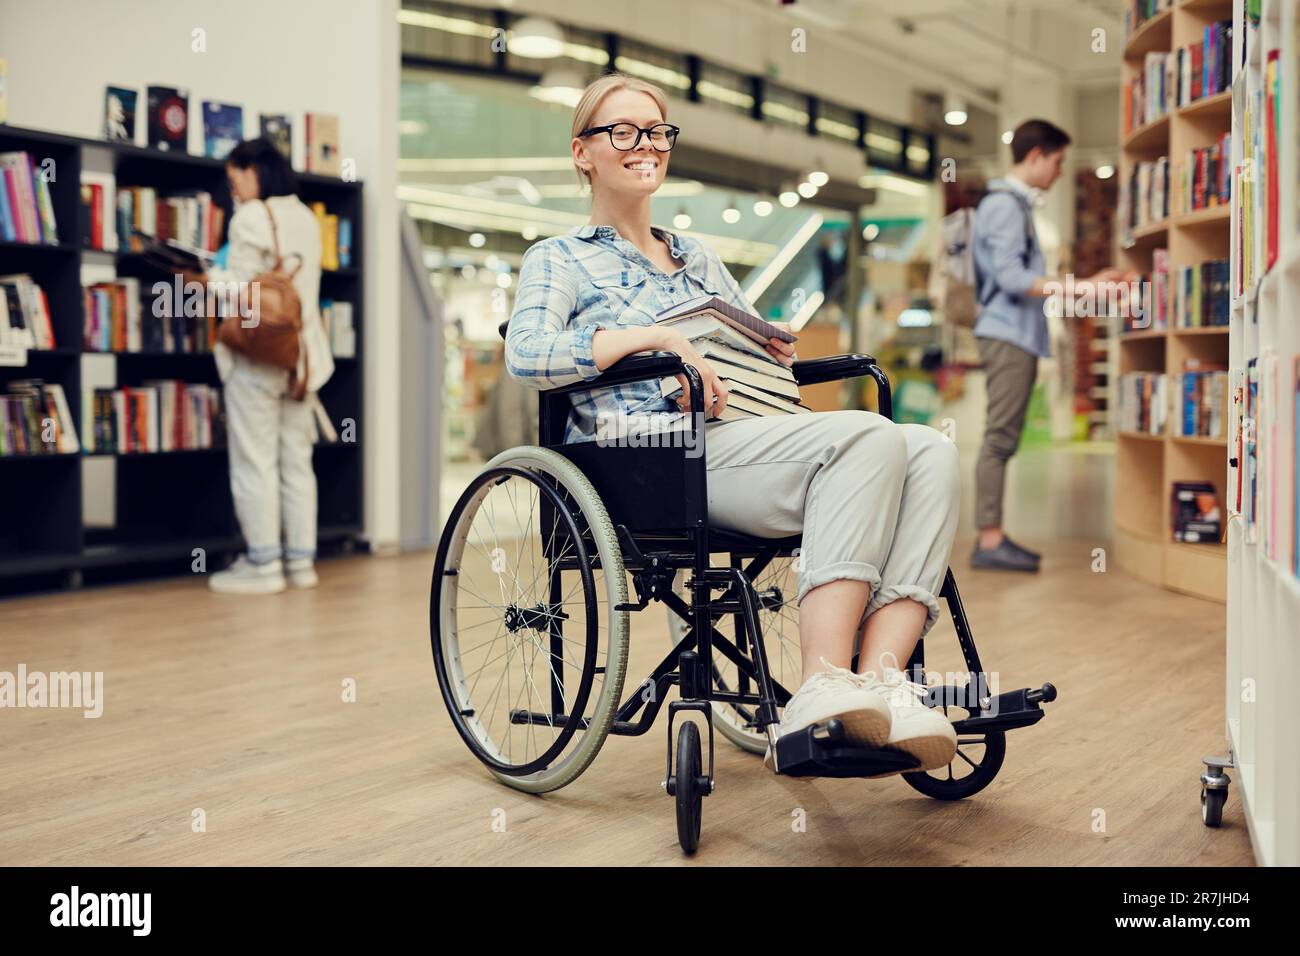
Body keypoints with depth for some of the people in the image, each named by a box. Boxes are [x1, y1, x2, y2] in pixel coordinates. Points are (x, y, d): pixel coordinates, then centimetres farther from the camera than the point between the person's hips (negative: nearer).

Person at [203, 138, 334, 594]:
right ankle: (301, 560, 12)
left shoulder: (251, 217, -9)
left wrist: (206, 277, 3)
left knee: (254, 461, -2)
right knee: (296, 461, 10)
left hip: (257, 353, -7)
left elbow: (240, 286, -15)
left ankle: (263, 563, -1)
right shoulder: (307, 219, 14)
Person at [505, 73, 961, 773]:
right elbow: (525, 352, -8)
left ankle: (881, 677, -35)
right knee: (867, 436, -30)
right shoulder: (559, 259, 13)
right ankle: (823, 684, -38)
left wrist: (776, 347, 8)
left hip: (748, 441, 7)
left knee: (929, 449, -20)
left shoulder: (700, 259, 34)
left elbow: (758, 348, 33)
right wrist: (657, 337, -13)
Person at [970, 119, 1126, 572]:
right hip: (1008, 335, -10)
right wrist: (1078, 287, -19)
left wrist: (1085, 283, 18)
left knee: (1003, 440, 8)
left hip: (1019, 336, 10)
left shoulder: (1017, 205, 22)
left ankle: (992, 537, 10)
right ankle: (989, 540, -10)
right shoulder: (1004, 204, -8)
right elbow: (1011, 278, -17)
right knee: (999, 438, -11)